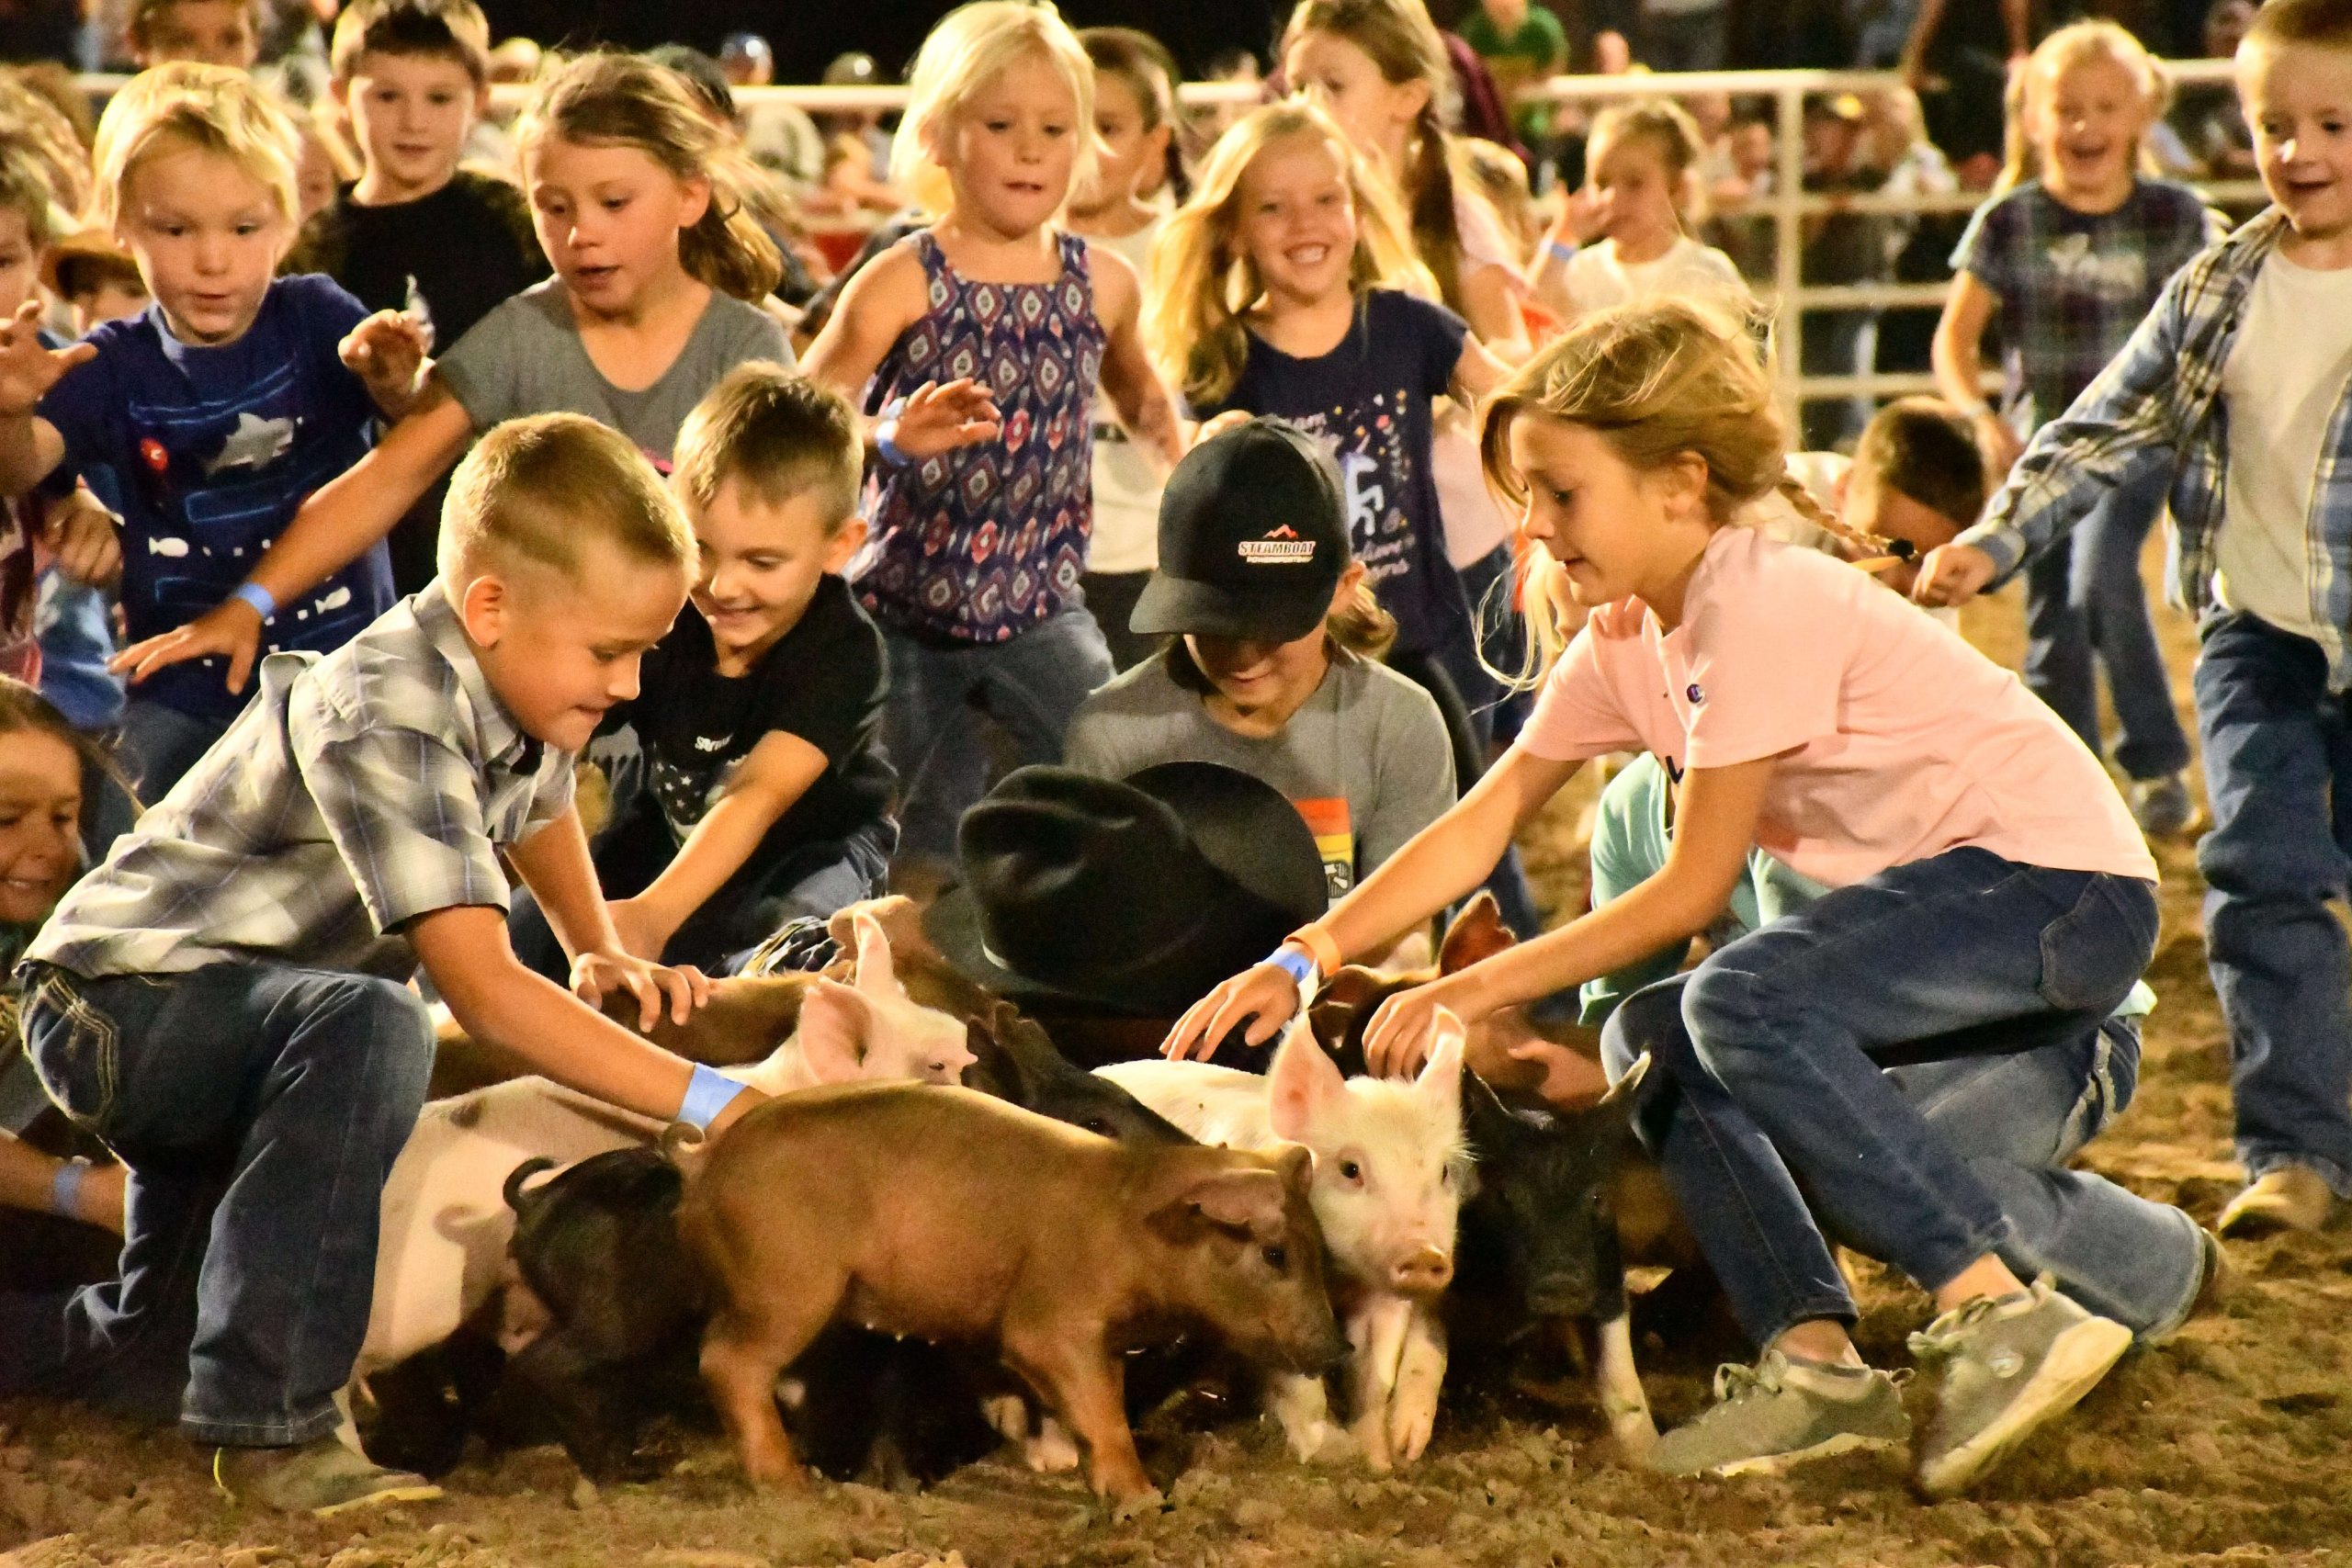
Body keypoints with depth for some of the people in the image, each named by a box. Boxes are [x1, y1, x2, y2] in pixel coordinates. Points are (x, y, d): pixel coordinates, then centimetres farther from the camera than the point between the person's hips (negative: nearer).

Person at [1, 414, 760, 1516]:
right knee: (367, 1029, -39)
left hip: (229, 1029, 10)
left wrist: (600, 955, 8)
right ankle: (268, 1428, -34)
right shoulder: (385, 722, -31)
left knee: (162, 1354, 18)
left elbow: (538, 803, 25)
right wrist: (711, 1104, -41)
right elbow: (481, 990, -38)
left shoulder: (509, 685, -3)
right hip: (122, 1001, -10)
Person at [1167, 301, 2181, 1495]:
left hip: (2064, 879, -10)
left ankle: (2005, 1317, -28)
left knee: (1744, 1004, -29)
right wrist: (1300, 962, -5)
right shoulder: (1625, 638, 7)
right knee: (1651, 1045, 3)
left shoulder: (1763, 606, -20)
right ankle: (1814, 1358, -5)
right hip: (1938, 891, 10)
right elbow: (1478, 826, 6)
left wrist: (1473, 991, -14)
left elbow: (1693, 891, -18)